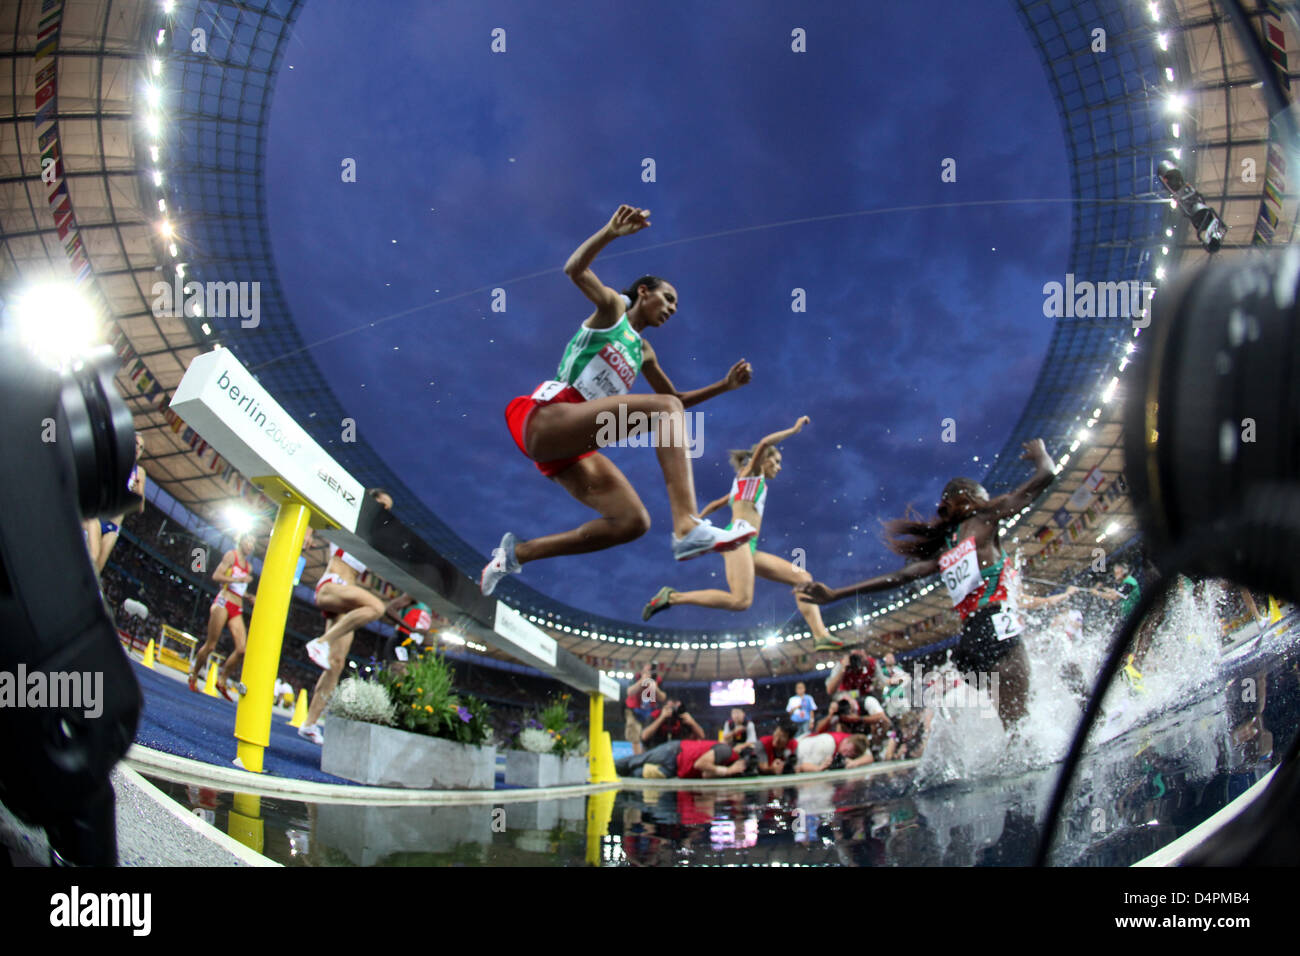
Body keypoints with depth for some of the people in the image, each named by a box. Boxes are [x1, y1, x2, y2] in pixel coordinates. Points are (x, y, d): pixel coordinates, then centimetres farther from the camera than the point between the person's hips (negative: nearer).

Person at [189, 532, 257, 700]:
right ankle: (193, 675, 11)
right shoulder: (231, 555, 0)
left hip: (237, 609, 7)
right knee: (211, 645, -6)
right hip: (224, 602, -7)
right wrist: (238, 579, -14)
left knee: (242, 649, -8)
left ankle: (222, 680, 4)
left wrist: (250, 597, 10)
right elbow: (216, 576, -9)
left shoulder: (248, 566, 21)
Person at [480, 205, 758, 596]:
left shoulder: (642, 351, 28)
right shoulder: (613, 307, 9)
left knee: (632, 522, -1)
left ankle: (516, 553, 9)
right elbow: (575, 269, -10)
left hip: (570, 447, 9)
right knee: (663, 409, -24)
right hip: (544, 417, -9)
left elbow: (676, 398, 36)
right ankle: (688, 527, -44)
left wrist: (725, 385, 25)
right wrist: (611, 232, -24)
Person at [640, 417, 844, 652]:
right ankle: (671, 597, -19)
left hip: (749, 548, 10)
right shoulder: (750, 471, 10)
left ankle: (821, 636, -16)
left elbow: (714, 504, 35)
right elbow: (764, 443, -8)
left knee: (803, 578, 0)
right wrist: (794, 429, -1)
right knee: (741, 601, -28)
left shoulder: (750, 484, 32)